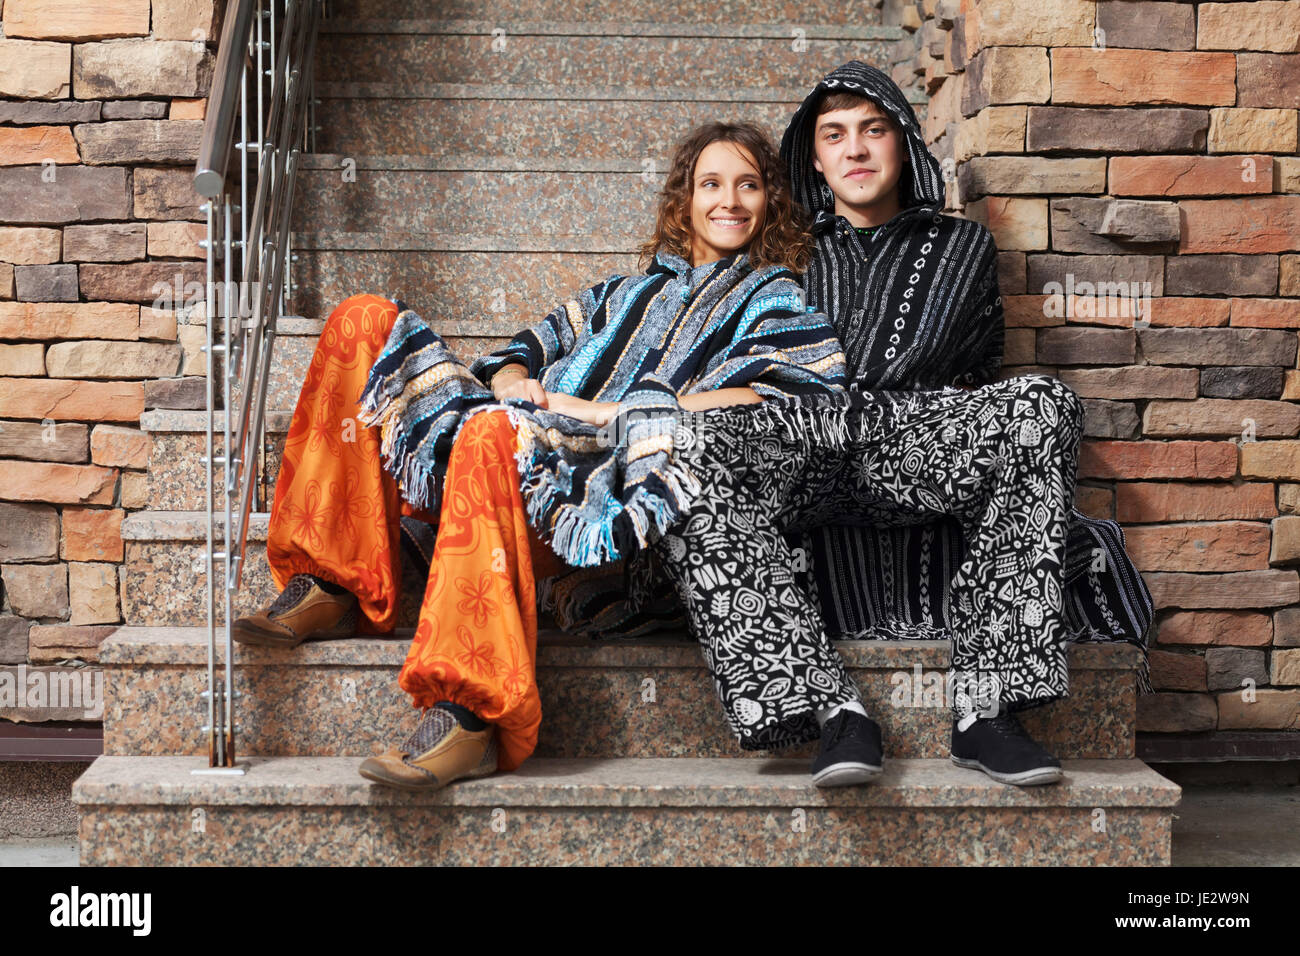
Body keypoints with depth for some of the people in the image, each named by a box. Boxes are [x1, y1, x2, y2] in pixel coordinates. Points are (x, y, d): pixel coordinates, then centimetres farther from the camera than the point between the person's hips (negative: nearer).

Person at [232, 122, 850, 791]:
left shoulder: (773, 301, 17)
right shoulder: (626, 293, 34)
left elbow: (775, 401, -5)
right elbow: (522, 353, 30)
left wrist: (607, 411, -9)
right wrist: (517, 383, 3)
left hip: (613, 488, -6)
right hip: (521, 461, 6)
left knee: (495, 433, -39)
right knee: (367, 322, -3)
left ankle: (472, 717, -43)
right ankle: (332, 588, -14)